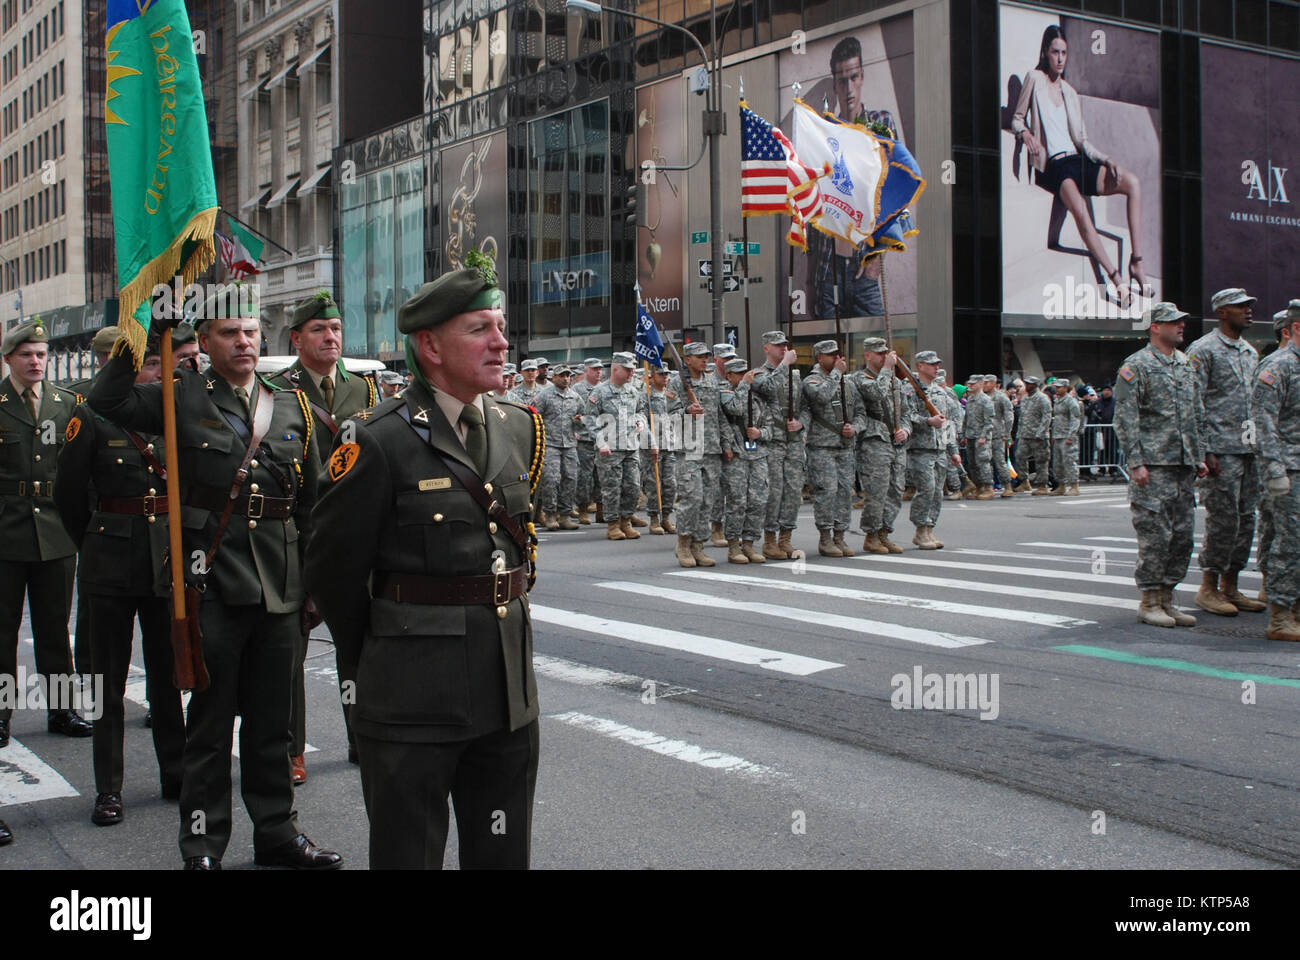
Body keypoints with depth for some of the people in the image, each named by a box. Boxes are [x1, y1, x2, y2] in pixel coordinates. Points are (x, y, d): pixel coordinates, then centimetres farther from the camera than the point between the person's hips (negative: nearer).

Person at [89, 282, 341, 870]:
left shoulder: (293, 408, 13)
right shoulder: (184, 398, 2)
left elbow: (312, 503, 15)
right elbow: (108, 402, -14)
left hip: (279, 587, 4)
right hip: (212, 580, -3)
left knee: (272, 716, 12)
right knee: (210, 717, 3)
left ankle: (276, 831, 25)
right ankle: (203, 845, 15)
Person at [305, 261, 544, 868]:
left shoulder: (521, 429, 6)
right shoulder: (381, 443, -13)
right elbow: (334, 572, -5)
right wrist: (375, 658, 7)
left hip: (509, 691, 6)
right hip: (412, 704, -5)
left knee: (503, 853, 16)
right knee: (407, 852, 8)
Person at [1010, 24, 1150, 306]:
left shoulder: (1071, 93, 22)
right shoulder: (1034, 79, 8)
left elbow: (1082, 140, 17)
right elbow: (1017, 119, 8)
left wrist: (1106, 160, 1)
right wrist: (1024, 132, -15)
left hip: (1077, 160, 6)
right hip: (1053, 165, -6)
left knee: (1132, 182, -18)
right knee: (1079, 209, -36)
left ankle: (1137, 262, -21)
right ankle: (1116, 278, -39)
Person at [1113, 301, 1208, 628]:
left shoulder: (1186, 365, 16)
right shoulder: (1136, 365, -6)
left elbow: (1196, 415, 22)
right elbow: (1125, 419, -10)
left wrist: (1199, 456, 16)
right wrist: (1136, 463, -15)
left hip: (1184, 466, 7)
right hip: (1153, 466, -7)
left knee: (1182, 535, 7)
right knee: (1155, 534, -6)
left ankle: (1167, 598, 17)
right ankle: (1149, 602, 4)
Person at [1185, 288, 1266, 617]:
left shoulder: (1251, 352, 18)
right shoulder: (1203, 350, -6)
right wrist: (1205, 451, -17)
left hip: (1250, 450, 8)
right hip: (1221, 451, -8)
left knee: (1246, 519, 8)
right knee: (1223, 519, -7)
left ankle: (1230, 586, 16)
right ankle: (1208, 588, 4)